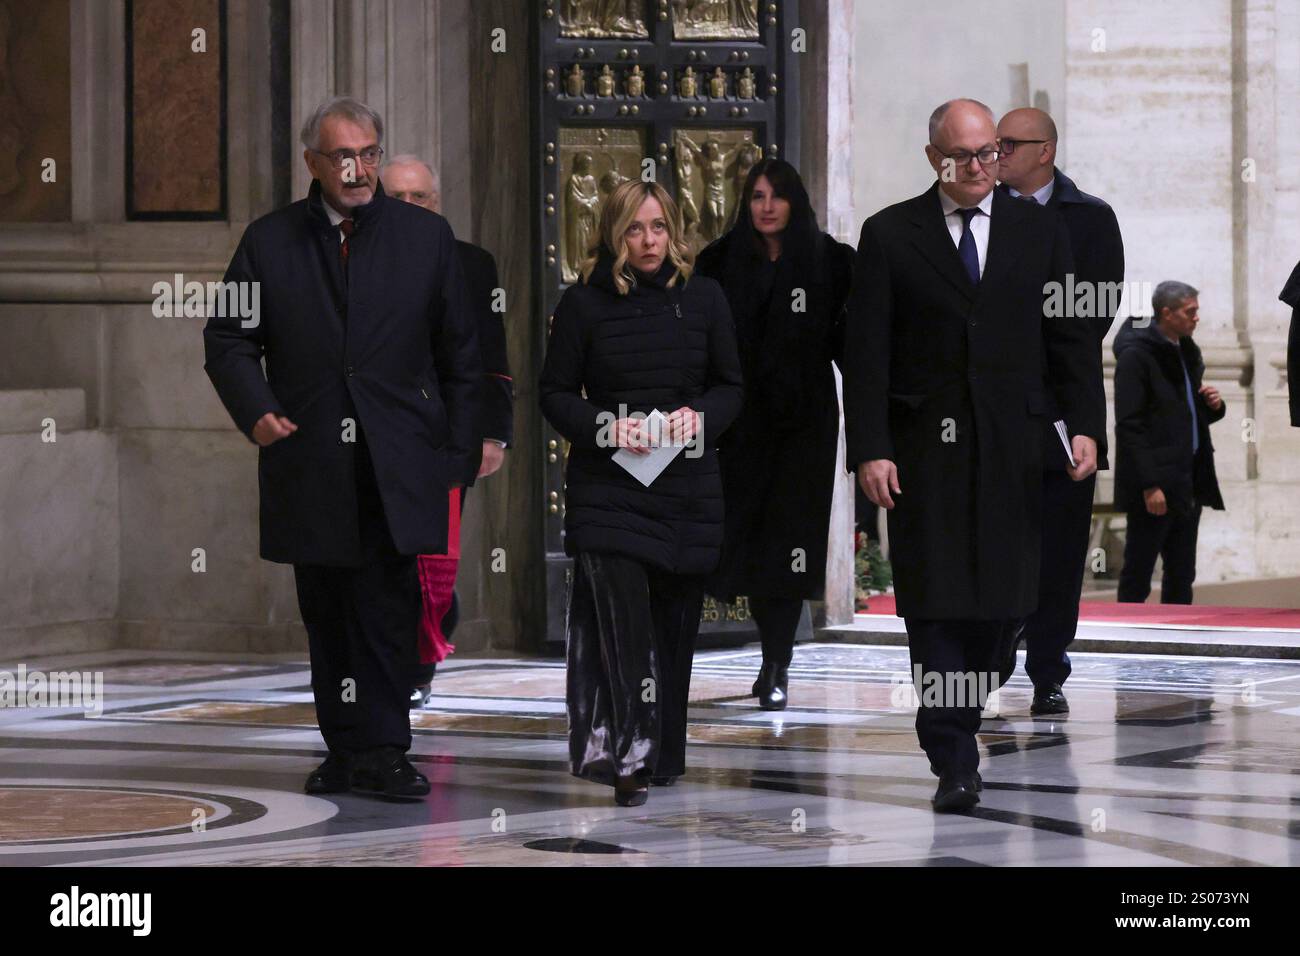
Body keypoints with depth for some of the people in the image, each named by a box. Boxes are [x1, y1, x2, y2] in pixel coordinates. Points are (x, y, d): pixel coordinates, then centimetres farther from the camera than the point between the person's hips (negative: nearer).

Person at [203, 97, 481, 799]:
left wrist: (458, 455, 4)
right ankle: (345, 752, 13)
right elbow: (228, 340, 8)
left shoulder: (427, 238, 7)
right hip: (309, 467, 1)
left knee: (389, 609, -9)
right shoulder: (268, 242, 7)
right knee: (326, 614, 7)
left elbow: (459, 357, 10)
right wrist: (255, 410, -11)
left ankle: (380, 753, -7)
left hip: (398, 469, -1)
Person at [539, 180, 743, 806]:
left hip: (688, 488, 3)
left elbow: (730, 386, 12)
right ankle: (624, 756, -18)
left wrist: (701, 417, -9)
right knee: (621, 618, -16)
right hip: (607, 489, -3)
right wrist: (604, 427, -14)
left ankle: (662, 754, 20)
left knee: (674, 626, 7)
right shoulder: (584, 303, 0)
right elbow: (555, 393, 4)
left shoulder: (703, 298, 7)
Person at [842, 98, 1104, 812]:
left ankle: (957, 727, 20)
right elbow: (866, 352, 0)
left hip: (1011, 448, 2)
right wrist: (870, 449, -8)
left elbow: (1070, 338, 9)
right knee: (936, 601, -8)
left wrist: (1084, 425, -5)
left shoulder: (1038, 231, 10)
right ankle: (954, 763, -9)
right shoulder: (890, 236, 4)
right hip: (924, 450, -2)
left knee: (1000, 600, 2)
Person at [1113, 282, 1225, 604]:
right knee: (1137, 577, -4)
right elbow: (1129, 425, -16)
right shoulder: (1136, 355, -11)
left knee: (1182, 577, 10)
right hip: (1156, 483, -9)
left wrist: (1213, 405, 3)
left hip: (1189, 481, 9)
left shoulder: (1187, 353, 15)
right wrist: (1149, 485, -21)